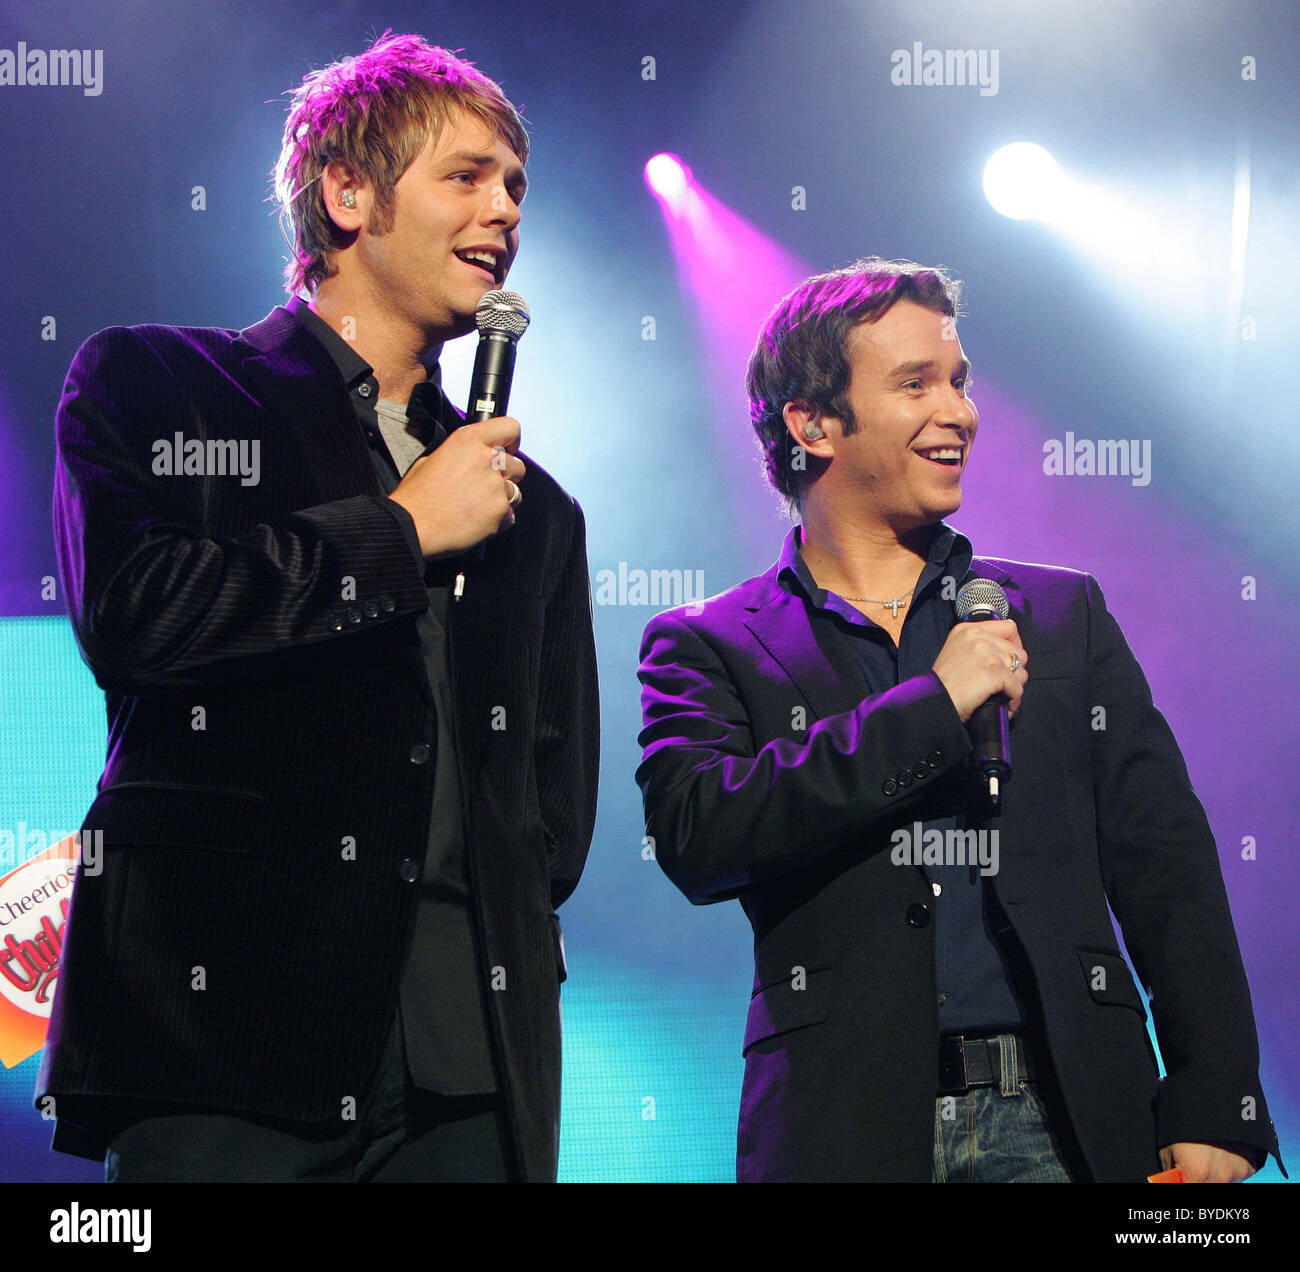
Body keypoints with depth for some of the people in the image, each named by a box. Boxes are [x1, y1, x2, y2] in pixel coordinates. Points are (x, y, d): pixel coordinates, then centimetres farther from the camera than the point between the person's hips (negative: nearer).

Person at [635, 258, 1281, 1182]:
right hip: (847, 1130, -2)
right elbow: (694, 836, -11)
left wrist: (1214, 1108, -1)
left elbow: (1168, 869, 11)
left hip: (1064, 1122, 2)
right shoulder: (708, 648, 8)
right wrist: (933, 706, -11)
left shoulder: (1064, 615, 16)